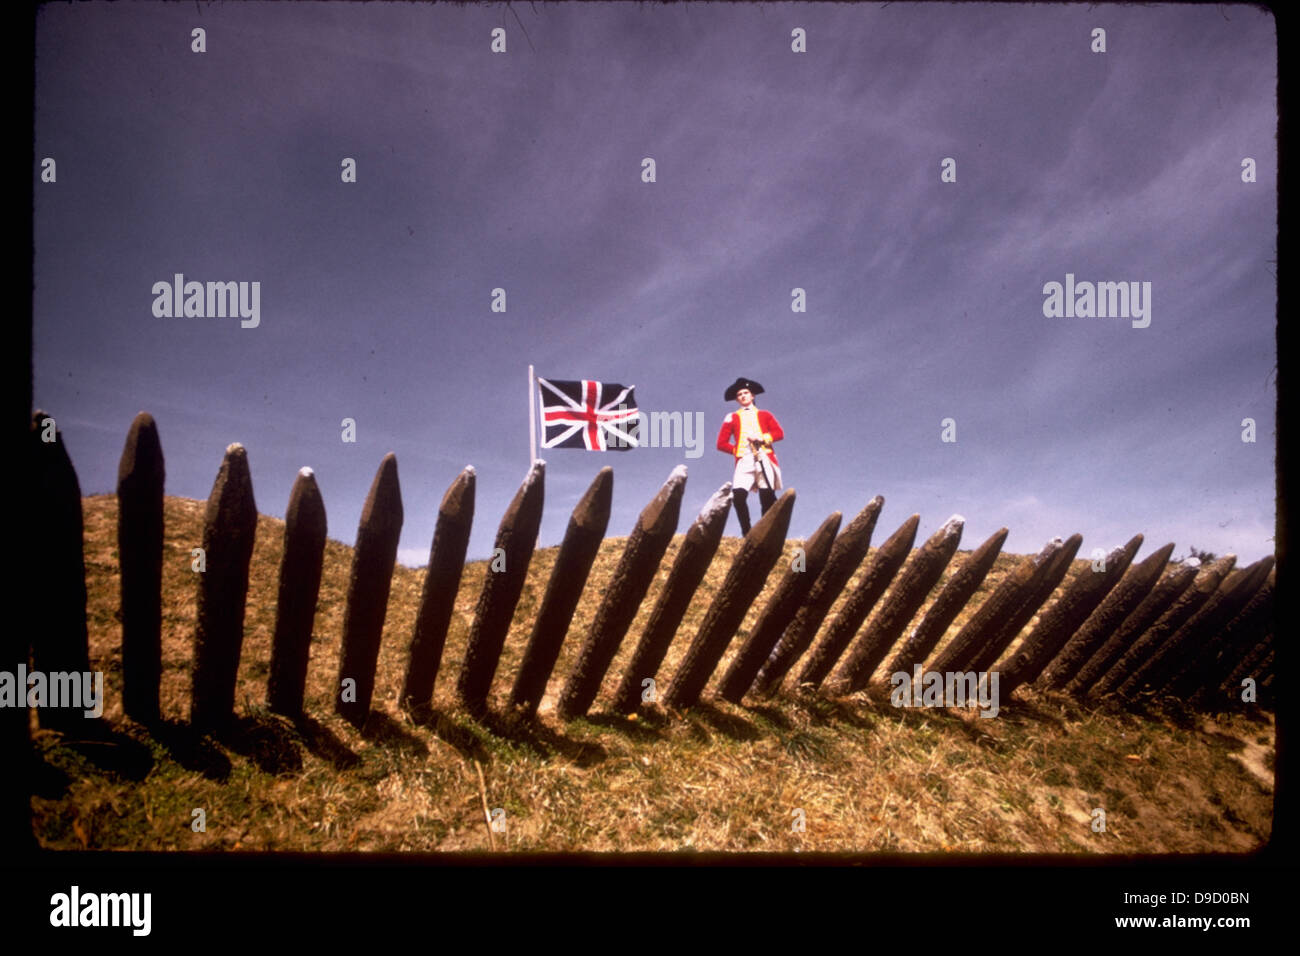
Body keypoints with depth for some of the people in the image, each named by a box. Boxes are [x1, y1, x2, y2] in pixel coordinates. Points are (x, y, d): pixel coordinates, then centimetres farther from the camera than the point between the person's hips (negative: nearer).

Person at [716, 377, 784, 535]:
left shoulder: (765, 415, 21)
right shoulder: (732, 418, 19)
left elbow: (779, 433, 7)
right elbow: (721, 443, 13)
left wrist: (762, 438, -9)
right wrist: (737, 450, -1)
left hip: (764, 458, 0)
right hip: (744, 461, 0)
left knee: (767, 498, -8)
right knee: (738, 496, -19)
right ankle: (746, 533, -10)